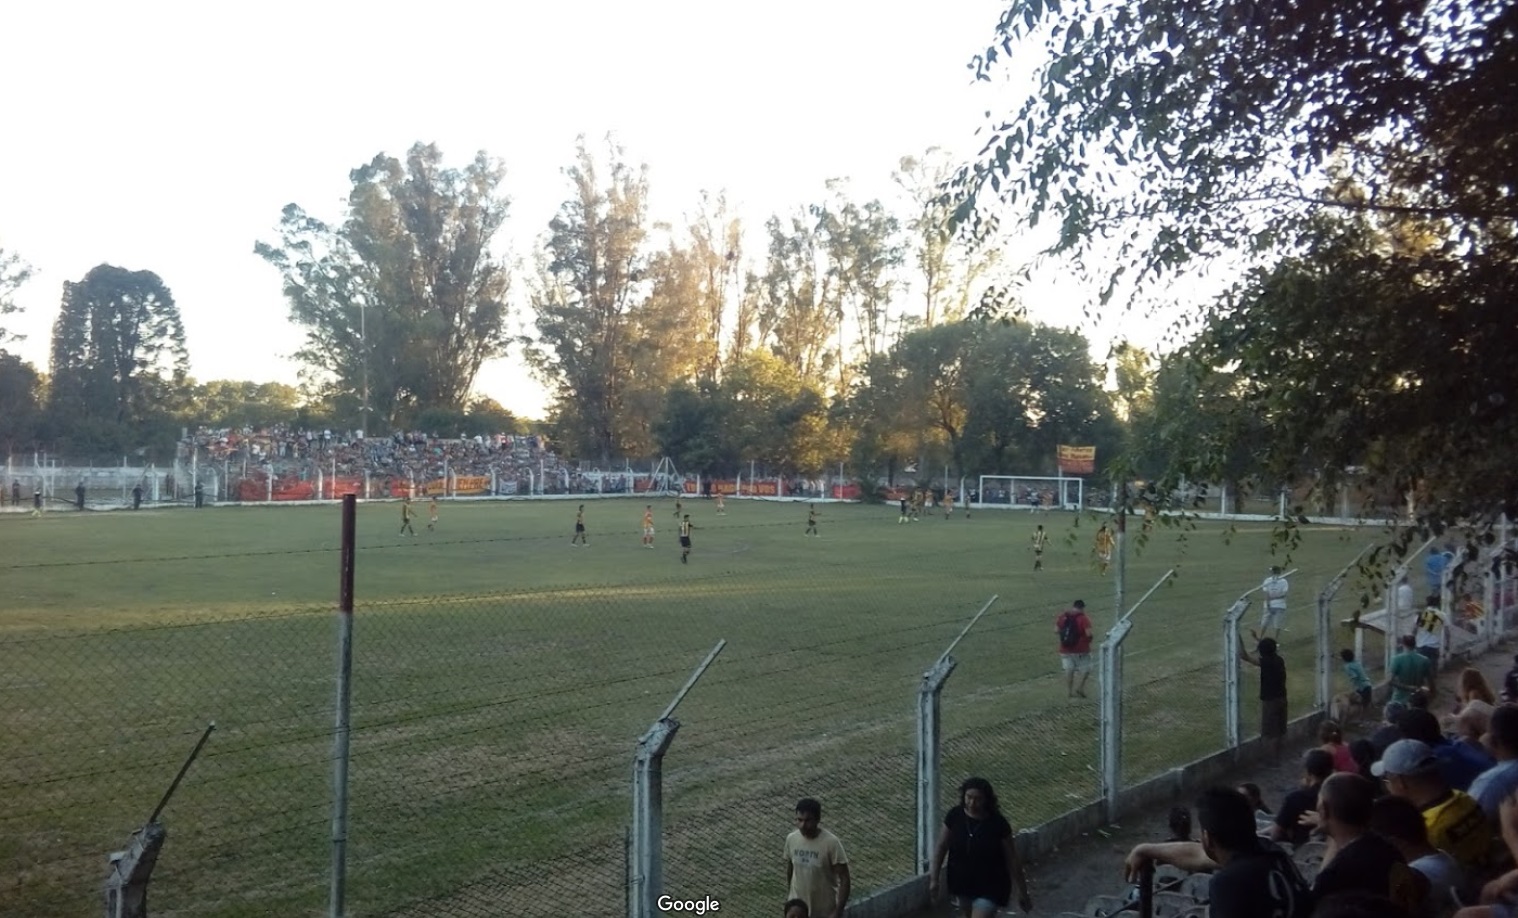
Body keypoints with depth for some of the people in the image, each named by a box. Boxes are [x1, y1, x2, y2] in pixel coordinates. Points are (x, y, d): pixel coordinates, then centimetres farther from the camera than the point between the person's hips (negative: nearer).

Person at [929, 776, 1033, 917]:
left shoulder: (998, 823, -20)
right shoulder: (955, 816, -13)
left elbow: (1012, 859, -10)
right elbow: (941, 847, -1)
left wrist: (1022, 891, -4)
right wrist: (934, 879, -1)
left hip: (989, 886, -4)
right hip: (961, 882, 4)